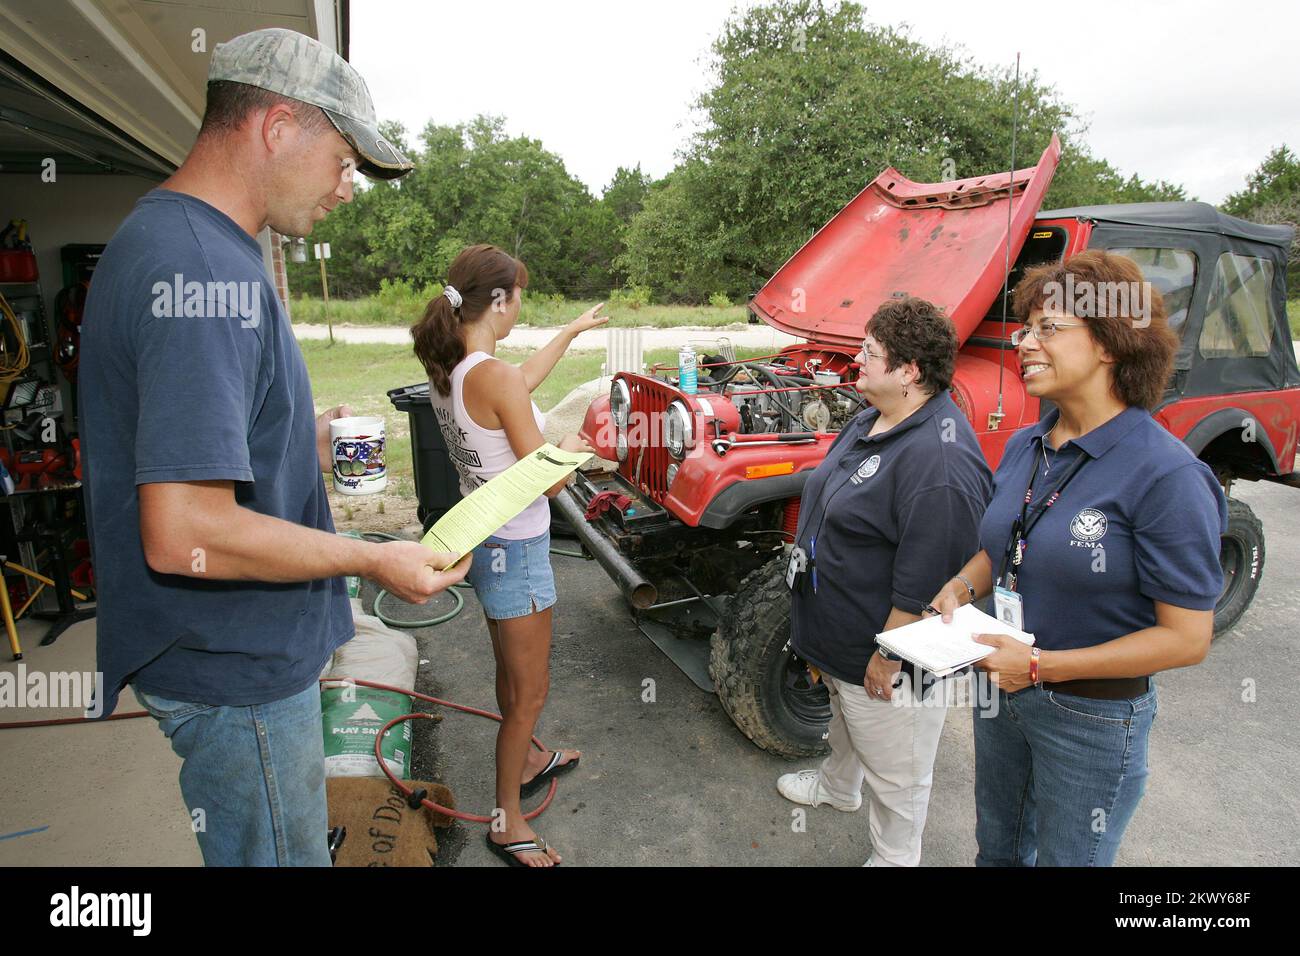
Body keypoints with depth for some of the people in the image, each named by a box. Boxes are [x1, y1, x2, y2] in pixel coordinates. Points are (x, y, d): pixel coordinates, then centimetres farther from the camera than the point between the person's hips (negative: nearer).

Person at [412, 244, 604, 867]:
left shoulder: (447, 370, 0)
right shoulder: (495, 378, -26)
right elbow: (548, 482, -24)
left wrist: (571, 332, 27)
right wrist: (572, 448, -2)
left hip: (484, 537, 9)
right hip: (515, 548, -9)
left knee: (513, 671, 28)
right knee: (529, 691, 8)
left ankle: (526, 760, 51)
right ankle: (507, 823, 24)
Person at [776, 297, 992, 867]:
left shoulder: (939, 458, -32)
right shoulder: (872, 419, 1)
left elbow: (924, 579, -30)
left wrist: (887, 657, -22)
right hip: (838, 632, 10)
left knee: (895, 773, 15)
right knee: (845, 719, 35)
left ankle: (893, 858, 37)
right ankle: (837, 786, 61)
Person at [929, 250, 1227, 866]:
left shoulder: (1166, 476, -23)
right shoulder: (1024, 447, -2)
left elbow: (1187, 639, -21)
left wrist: (1039, 665, -25)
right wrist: (962, 586, -9)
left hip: (1094, 717, -6)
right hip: (1001, 688, 6)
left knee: (1065, 857, 18)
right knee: (997, 846, 27)